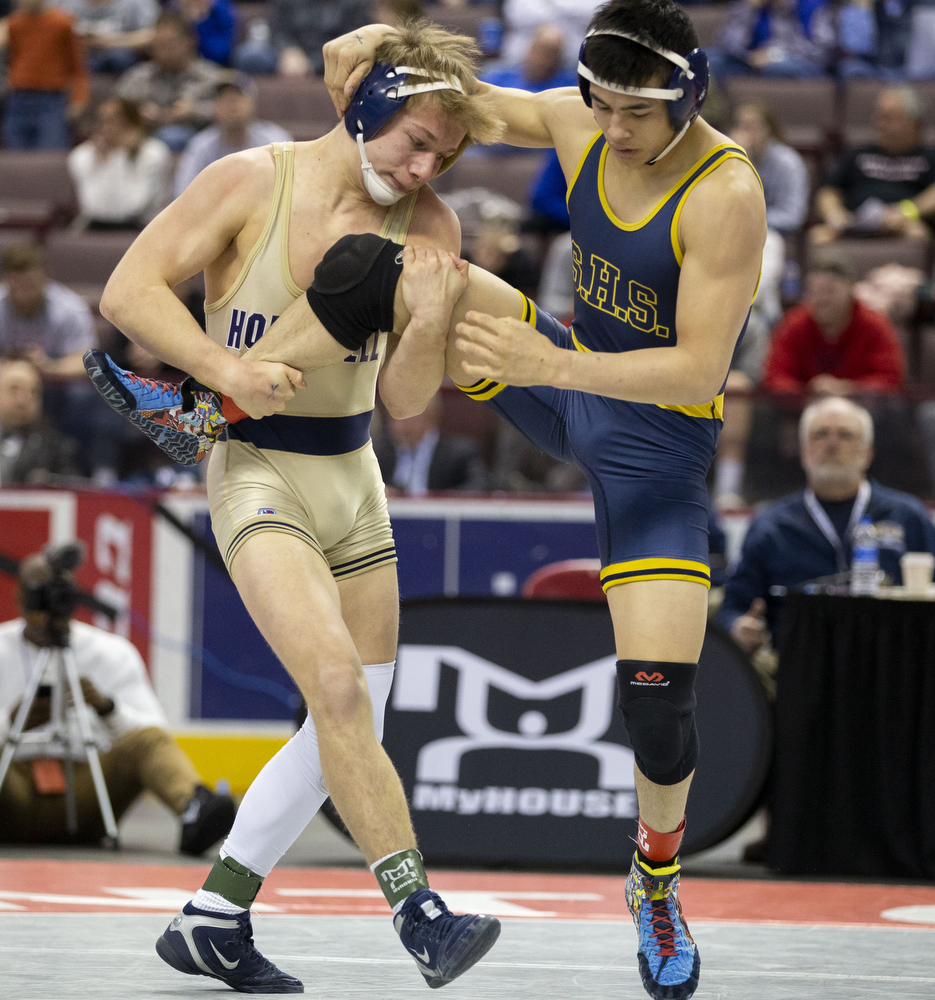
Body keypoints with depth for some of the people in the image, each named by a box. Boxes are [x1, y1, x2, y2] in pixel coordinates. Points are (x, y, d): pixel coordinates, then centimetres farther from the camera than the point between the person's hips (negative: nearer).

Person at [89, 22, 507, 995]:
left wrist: (429, 322, -20)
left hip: (353, 477, 6)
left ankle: (212, 920, 19)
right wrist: (223, 367, -23)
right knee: (335, 683, -24)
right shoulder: (252, 182, -10)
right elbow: (128, 290, -10)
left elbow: (405, 398, 0)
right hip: (256, 470, -6)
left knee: (353, 723, 8)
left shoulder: (427, 224, 0)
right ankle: (418, 911, -26)